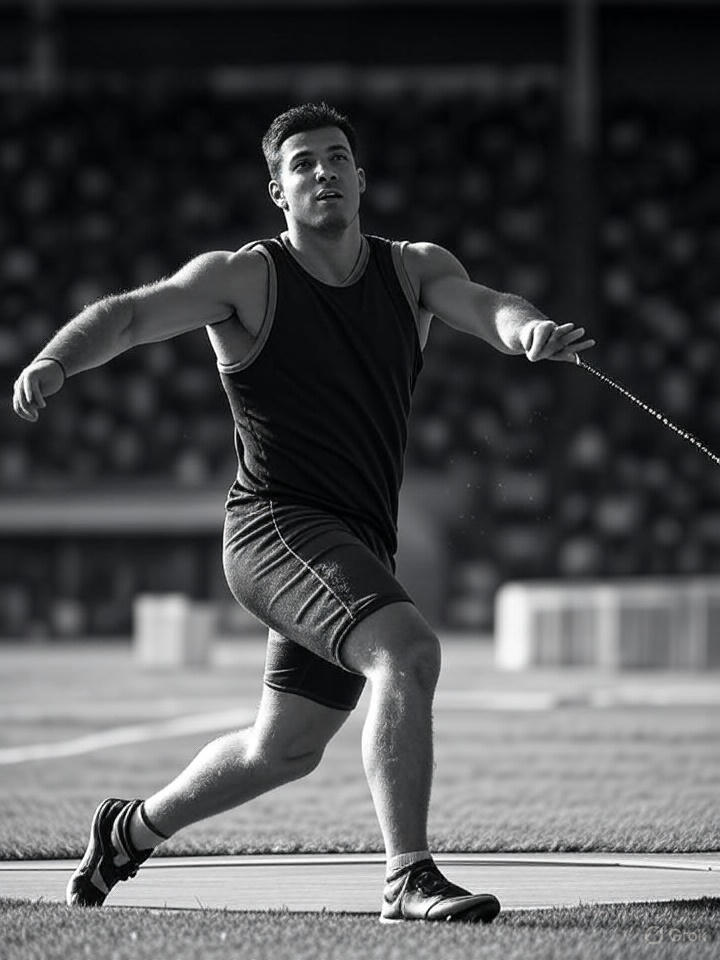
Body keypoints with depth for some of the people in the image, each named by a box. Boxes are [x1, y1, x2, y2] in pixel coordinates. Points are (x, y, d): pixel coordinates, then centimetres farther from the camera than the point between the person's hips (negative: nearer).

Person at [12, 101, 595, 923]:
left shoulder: (414, 270, 5)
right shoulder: (245, 278, -7)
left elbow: (482, 307, -14)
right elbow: (130, 313, -17)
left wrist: (529, 329, -38)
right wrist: (54, 361, -38)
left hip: (361, 550, 7)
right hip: (278, 527, -7)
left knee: (283, 751, 19)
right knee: (407, 652, -31)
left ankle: (130, 830, 43)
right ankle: (408, 879, -29)